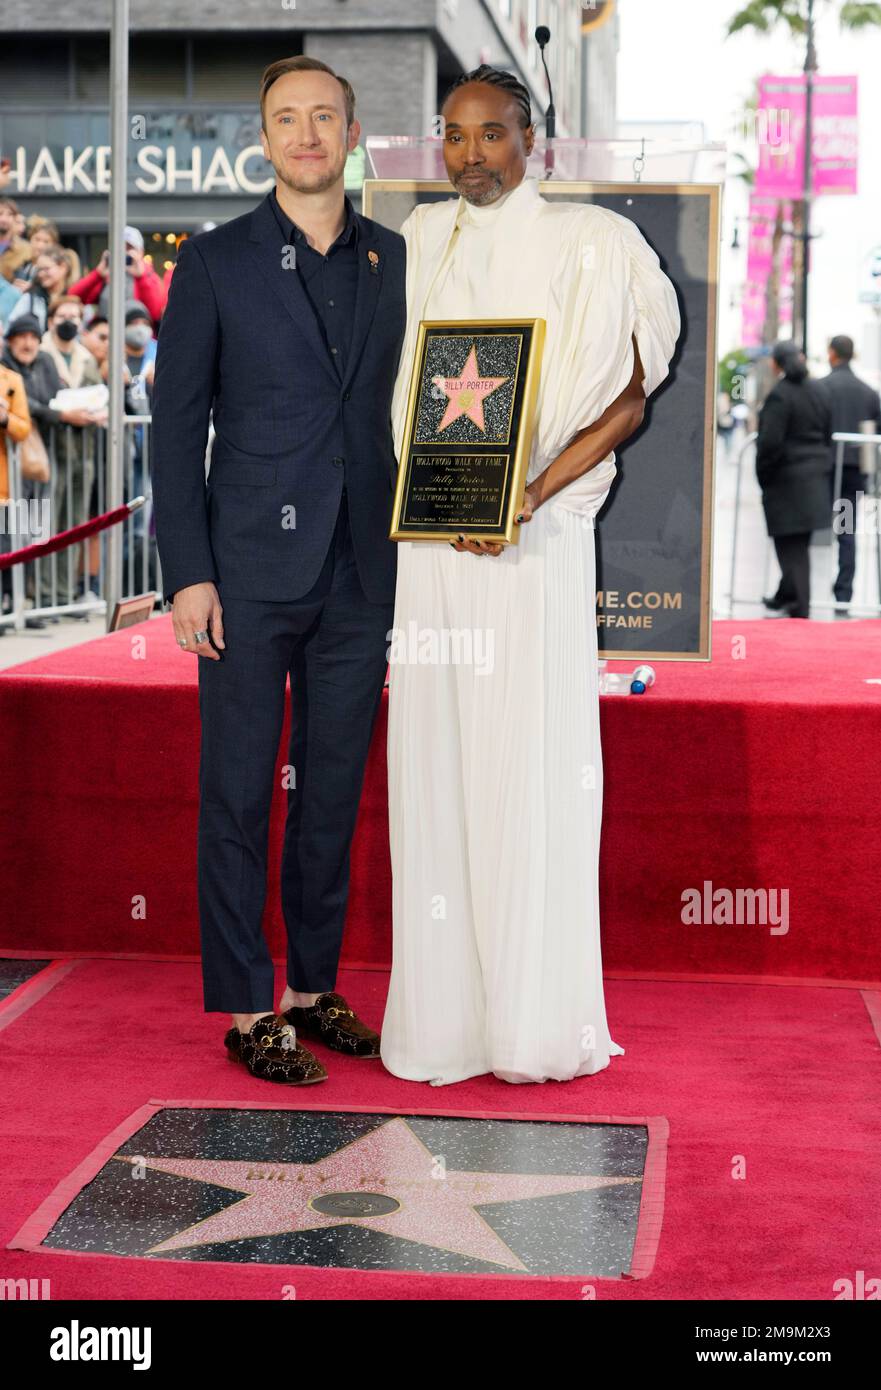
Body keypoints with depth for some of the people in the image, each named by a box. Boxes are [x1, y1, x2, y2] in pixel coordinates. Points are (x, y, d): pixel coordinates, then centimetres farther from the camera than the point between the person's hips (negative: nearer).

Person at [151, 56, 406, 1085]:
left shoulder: (398, 262, 9)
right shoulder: (215, 263, 1)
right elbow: (176, 425, -1)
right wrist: (187, 573, -8)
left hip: (362, 575, 3)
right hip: (251, 575, -3)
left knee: (334, 790, 10)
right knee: (237, 796, 1)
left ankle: (315, 989, 23)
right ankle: (246, 1008, 11)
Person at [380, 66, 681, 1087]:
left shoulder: (581, 245, 0)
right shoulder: (421, 243, 14)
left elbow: (626, 398, -3)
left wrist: (531, 496, -15)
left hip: (534, 537, -4)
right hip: (428, 537, 4)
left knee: (533, 762, -5)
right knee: (434, 763, 4)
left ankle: (537, 1018, 3)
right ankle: (445, 1005, 11)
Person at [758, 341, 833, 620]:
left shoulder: (779, 395, -16)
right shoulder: (818, 392, 8)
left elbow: (770, 442, -19)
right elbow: (827, 435, 13)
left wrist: (763, 475, -6)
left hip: (786, 480, -7)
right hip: (816, 476, 7)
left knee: (791, 546, -2)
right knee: (799, 544, 17)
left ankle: (799, 607, -1)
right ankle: (786, 597, 30)